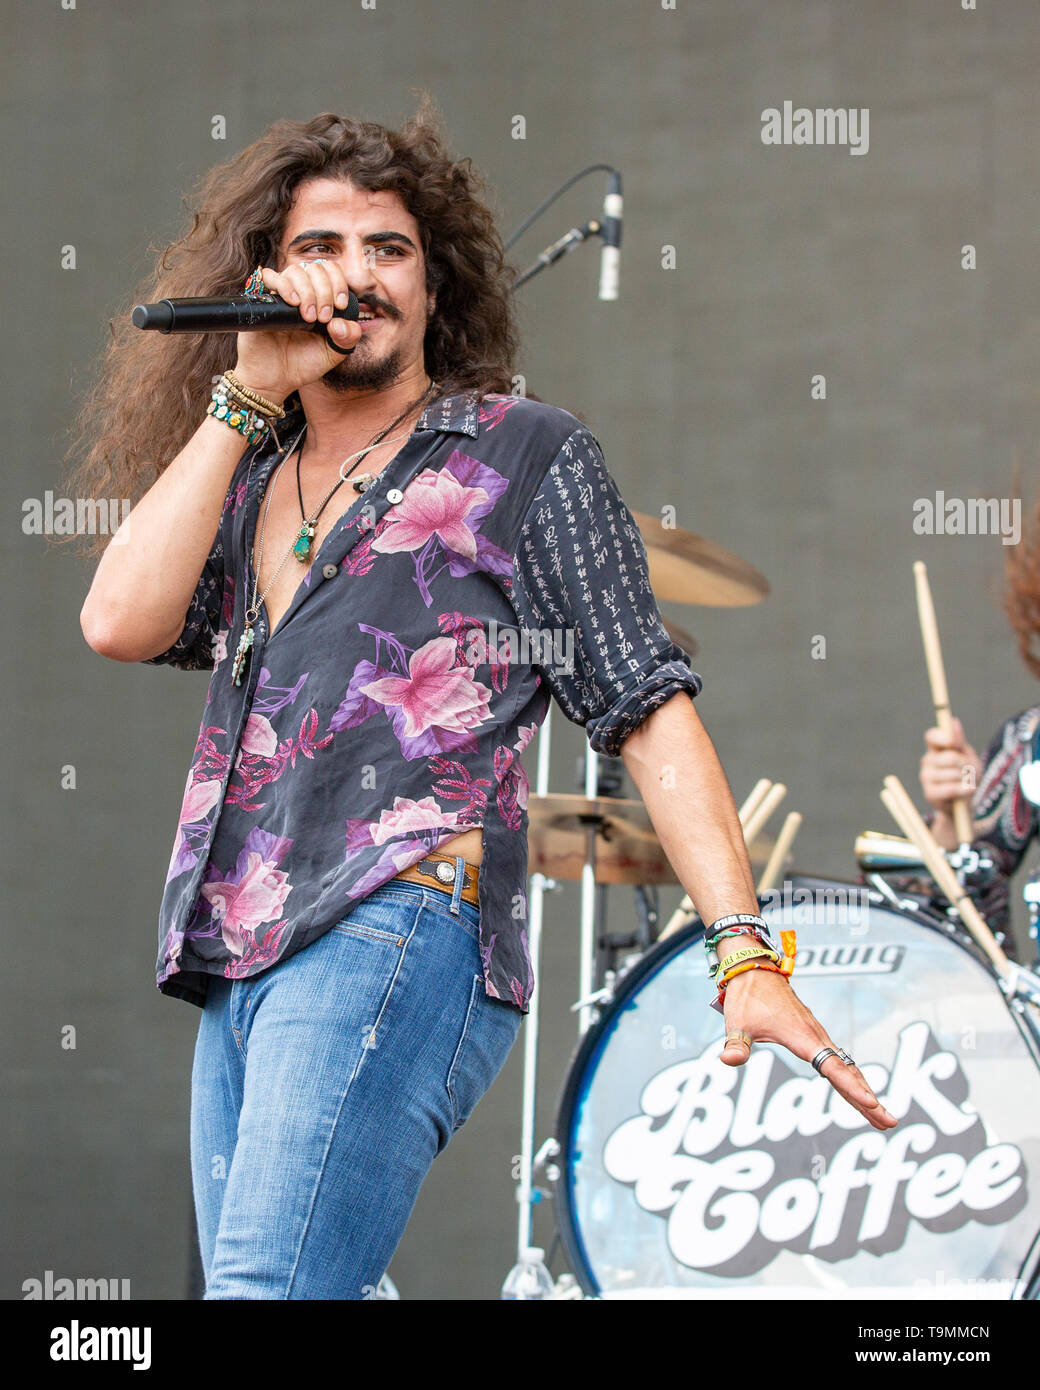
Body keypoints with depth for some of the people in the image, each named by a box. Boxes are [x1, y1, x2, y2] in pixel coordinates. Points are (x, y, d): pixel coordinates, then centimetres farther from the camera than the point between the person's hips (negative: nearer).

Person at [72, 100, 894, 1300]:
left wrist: (746, 952, -7)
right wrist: (248, 394, 3)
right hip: (236, 975, 7)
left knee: (265, 1287, -23)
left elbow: (646, 706, 3)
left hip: (403, 934, -6)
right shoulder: (242, 476, 23)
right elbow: (120, 622, 3)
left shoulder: (525, 455, 10)